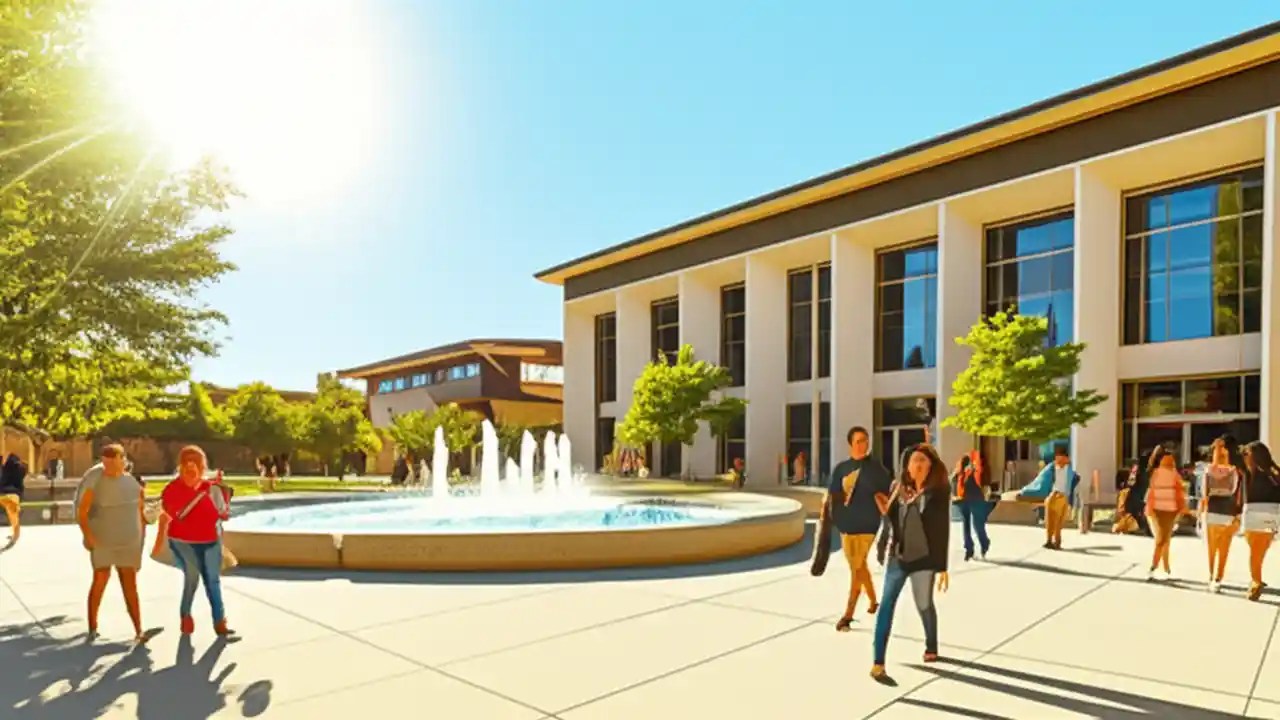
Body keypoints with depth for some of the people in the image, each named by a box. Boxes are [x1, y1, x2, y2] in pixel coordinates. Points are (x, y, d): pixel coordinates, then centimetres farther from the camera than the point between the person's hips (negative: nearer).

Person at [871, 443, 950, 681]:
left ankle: (931, 647, 42)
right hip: (897, 556, 3)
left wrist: (943, 567, -6)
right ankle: (877, 662, -6)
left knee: (924, 605, 13)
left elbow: (943, 530, -6)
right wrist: (884, 509, -5)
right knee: (886, 606, -6)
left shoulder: (939, 491, -6)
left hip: (924, 558, -3)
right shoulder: (899, 487, 5)